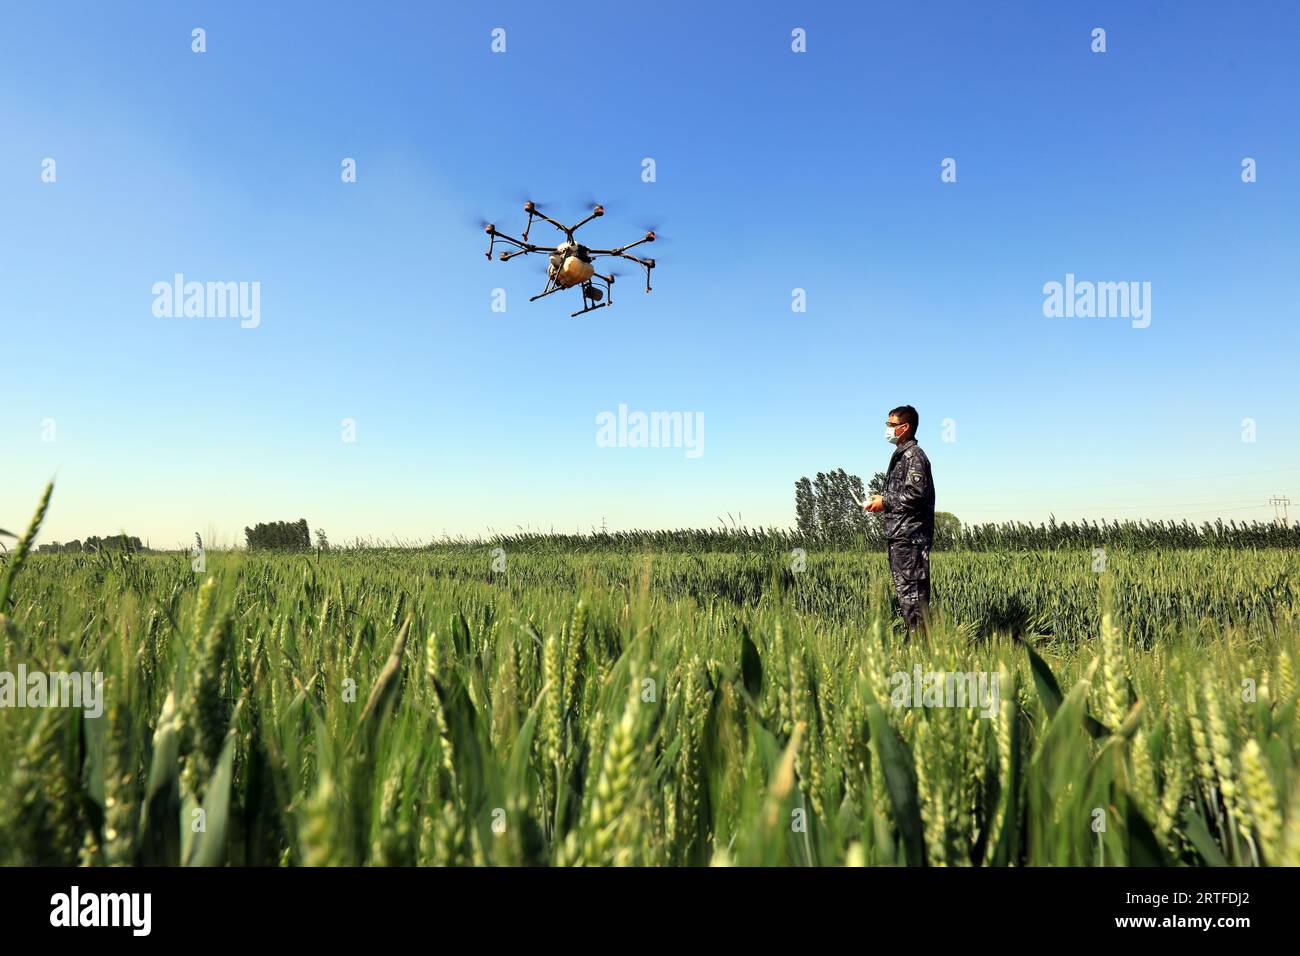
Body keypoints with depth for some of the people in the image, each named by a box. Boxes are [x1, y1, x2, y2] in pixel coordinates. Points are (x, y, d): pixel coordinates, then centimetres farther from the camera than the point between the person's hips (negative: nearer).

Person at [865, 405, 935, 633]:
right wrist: (882, 500, 11)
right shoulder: (901, 455, 20)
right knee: (905, 588, 11)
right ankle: (917, 634, 16)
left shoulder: (913, 455, -10)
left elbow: (916, 494, -20)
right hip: (899, 534, 10)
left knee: (911, 589, -10)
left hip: (910, 535, -10)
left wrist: (885, 502, -12)